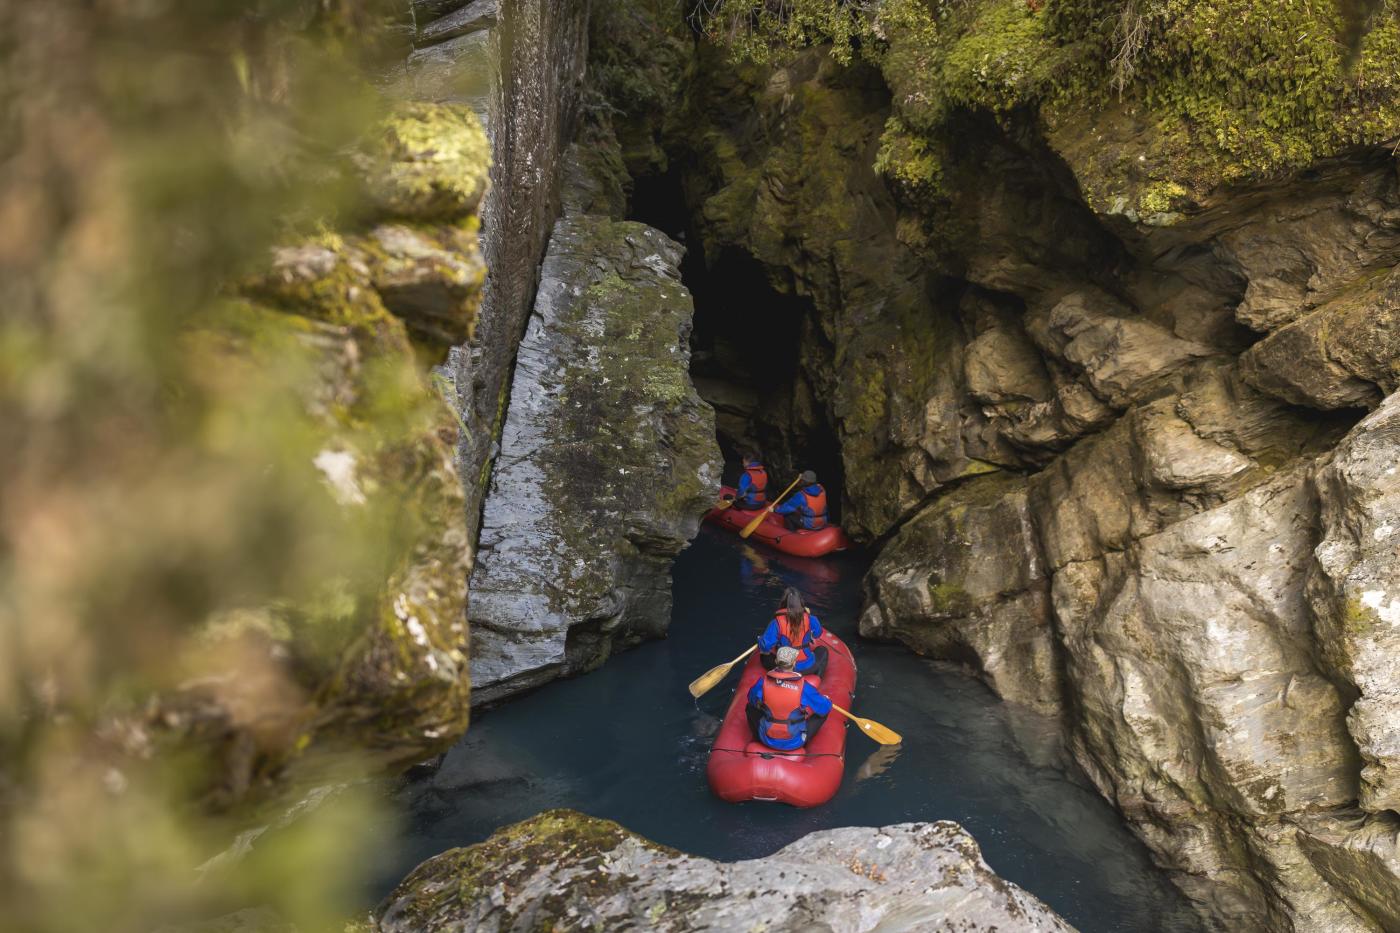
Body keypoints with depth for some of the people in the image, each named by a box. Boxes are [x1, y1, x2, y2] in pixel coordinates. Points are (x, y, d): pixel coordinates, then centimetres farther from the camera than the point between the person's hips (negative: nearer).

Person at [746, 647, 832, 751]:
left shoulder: (763, 682, -15)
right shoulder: (804, 687, -21)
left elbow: (752, 699, 7)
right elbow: (825, 708, -8)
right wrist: (827, 701, 16)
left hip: (767, 741, 2)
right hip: (795, 744, -2)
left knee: (751, 707, 24)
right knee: (823, 712, 13)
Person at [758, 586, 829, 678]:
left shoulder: (777, 623, -18)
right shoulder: (809, 619, -11)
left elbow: (765, 647, -17)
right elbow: (817, 635, 9)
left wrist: (760, 639, 6)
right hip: (808, 667, 1)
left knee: (764, 656, 26)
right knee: (822, 650, 30)